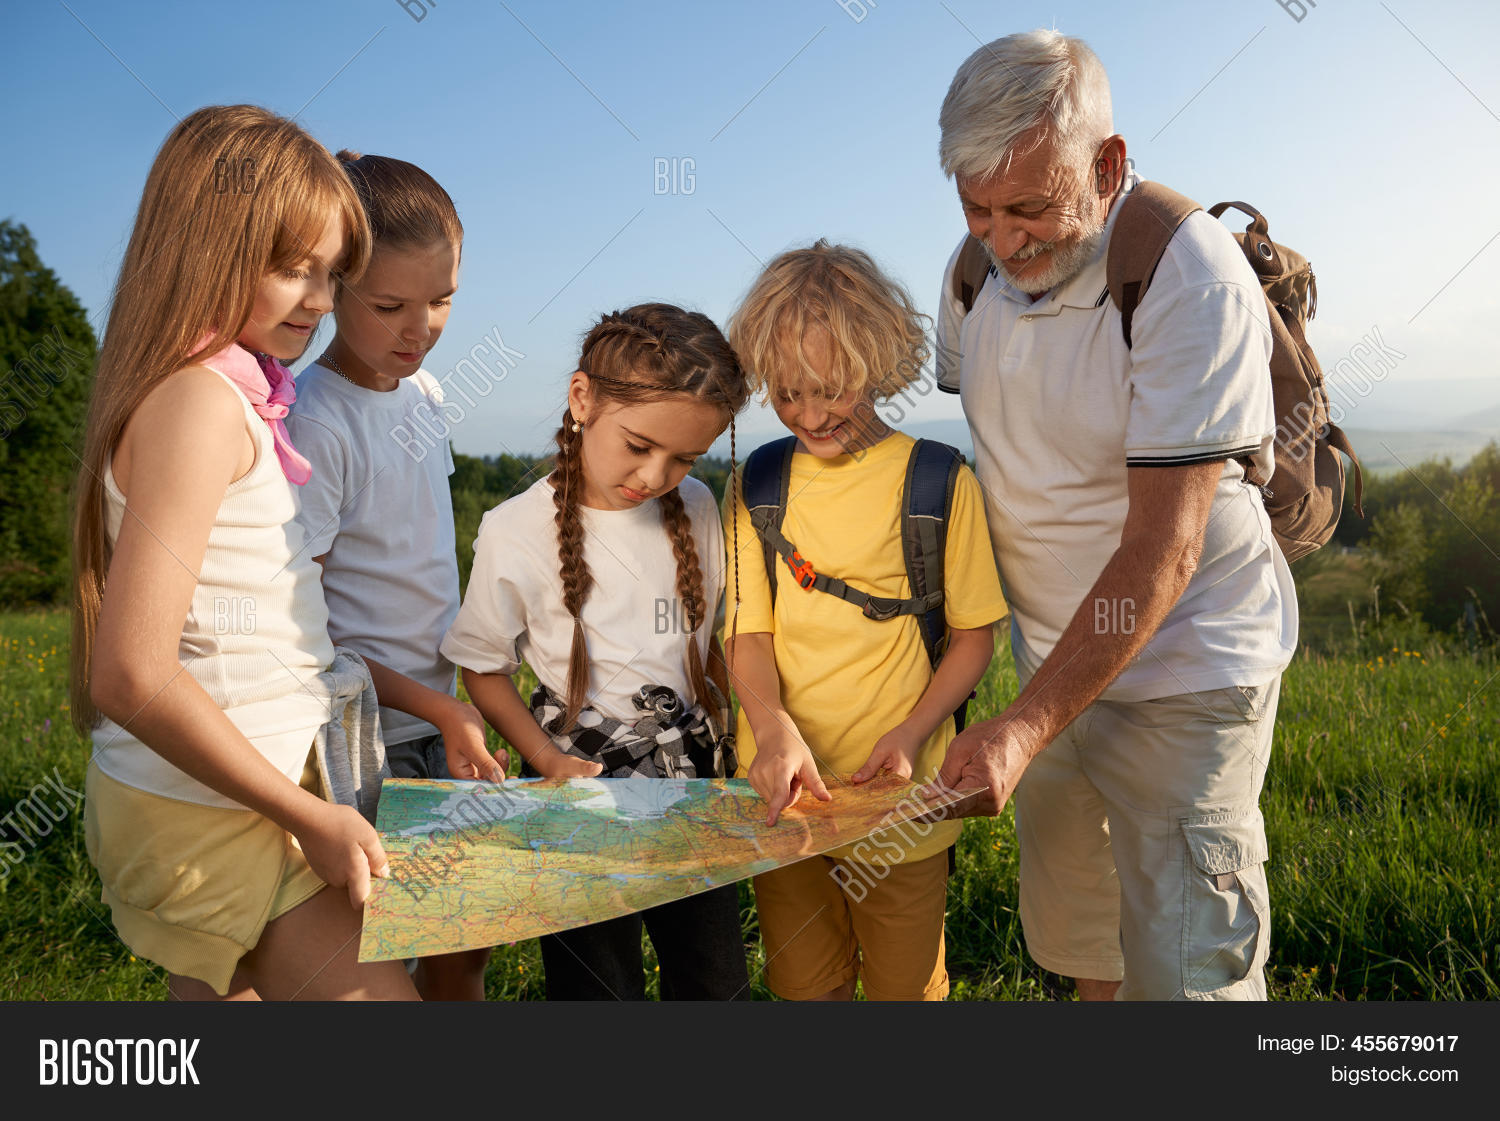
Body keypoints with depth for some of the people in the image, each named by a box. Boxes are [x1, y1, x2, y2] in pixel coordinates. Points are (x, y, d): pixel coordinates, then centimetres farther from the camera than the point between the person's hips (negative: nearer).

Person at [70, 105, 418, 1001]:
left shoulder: (239, 396, 10)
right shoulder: (200, 402, -19)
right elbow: (134, 676, -23)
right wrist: (310, 816, -18)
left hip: (210, 798, 10)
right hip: (212, 818, -9)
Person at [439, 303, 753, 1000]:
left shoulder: (696, 511, 0)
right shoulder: (517, 531, -14)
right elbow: (483, 667, -4)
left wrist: (721, 743, 9)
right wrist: (546, 759, -15)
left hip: (693, 783, 4)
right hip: (584, 784, -4)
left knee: (718, 980, 15)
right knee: (598, 987, 7)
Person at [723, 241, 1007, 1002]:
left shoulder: (939, 482, -5)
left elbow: (974, 633, -1)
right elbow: (749, 632, 0)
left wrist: (913, 731, -16)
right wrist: (774, 729, -19)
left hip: (898, 797, -2)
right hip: (785, 794, 3)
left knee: (904, 986, 13)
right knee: (803, 987, 17)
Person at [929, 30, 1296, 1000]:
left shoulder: (1192, 280, -22)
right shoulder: (981, 265, -1)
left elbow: (1162, 549, -26)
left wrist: (1026, 728, -28)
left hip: (1183, 673, -6)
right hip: (1053, 663, 6)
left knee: (1185, 970, -3)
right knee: (1072, 941, 17)